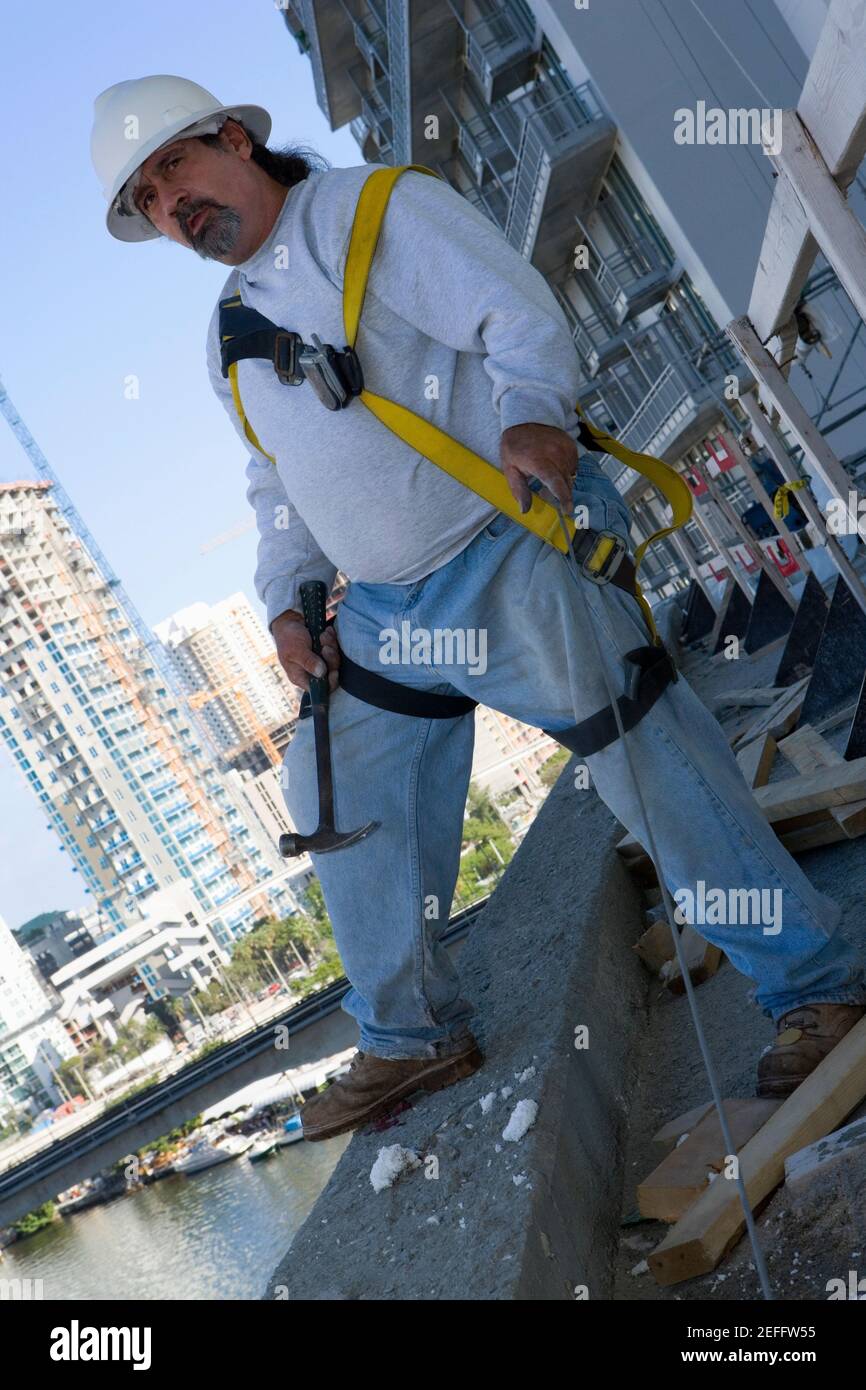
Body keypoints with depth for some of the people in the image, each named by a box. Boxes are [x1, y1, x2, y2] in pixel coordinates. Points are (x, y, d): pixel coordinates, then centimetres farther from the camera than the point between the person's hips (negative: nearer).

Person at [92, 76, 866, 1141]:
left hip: (512, 559, -8)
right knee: (341, 793, 11)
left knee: (644, 762, -15)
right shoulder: (229, 337, 18)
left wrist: (533, 415, -32)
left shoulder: (381, 207, -3)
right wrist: (286, 600, 8)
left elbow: (518, 316, -13)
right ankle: (412, 1036, 29)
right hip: (384, 615, 8)